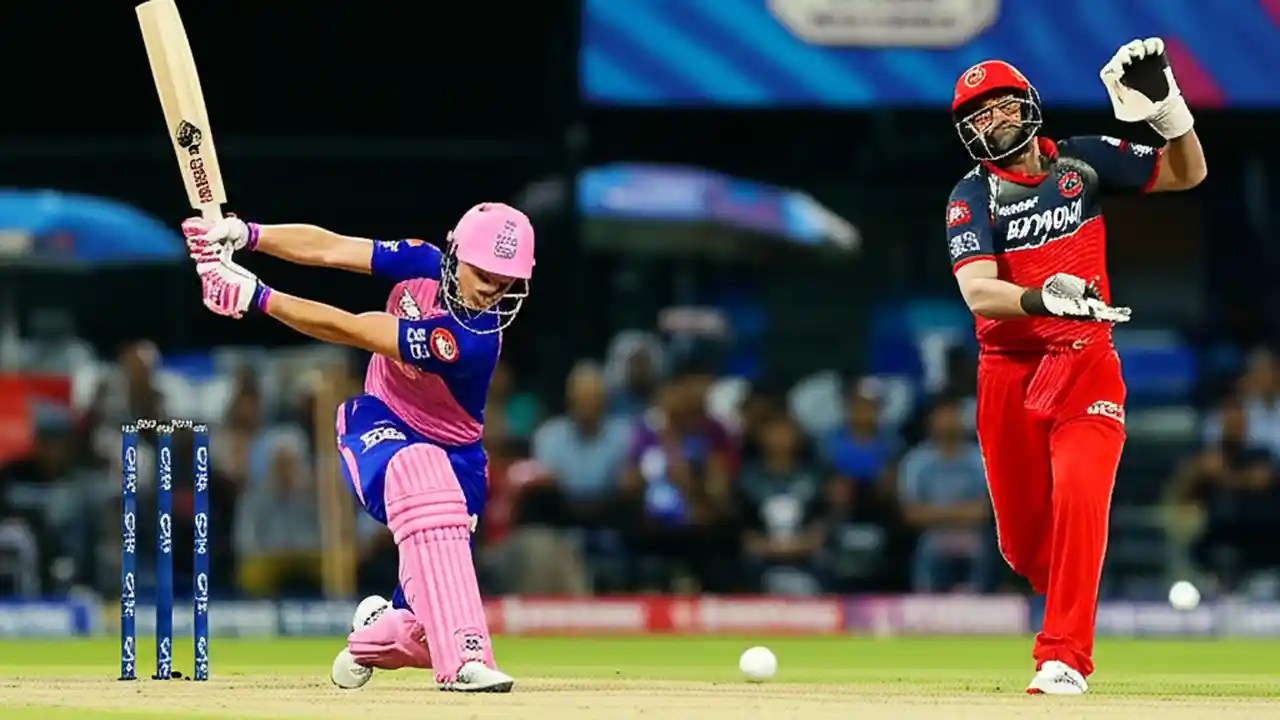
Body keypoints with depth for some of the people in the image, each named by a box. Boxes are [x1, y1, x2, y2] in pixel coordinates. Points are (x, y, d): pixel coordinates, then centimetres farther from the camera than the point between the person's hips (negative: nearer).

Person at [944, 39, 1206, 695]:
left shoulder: (1081, 162, 3)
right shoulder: (973, 197, -5)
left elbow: (1187, 174, 10)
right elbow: (977, 293, -22)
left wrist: (1167, 110, -10)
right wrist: (1043, 298, -43)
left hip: (1084, 363, 0)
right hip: (1007, 372, 0)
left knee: (1078, 494, -23)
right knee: (1022, 537, 6)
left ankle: (1063, 656, -22)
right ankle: (1071, 609, 37)